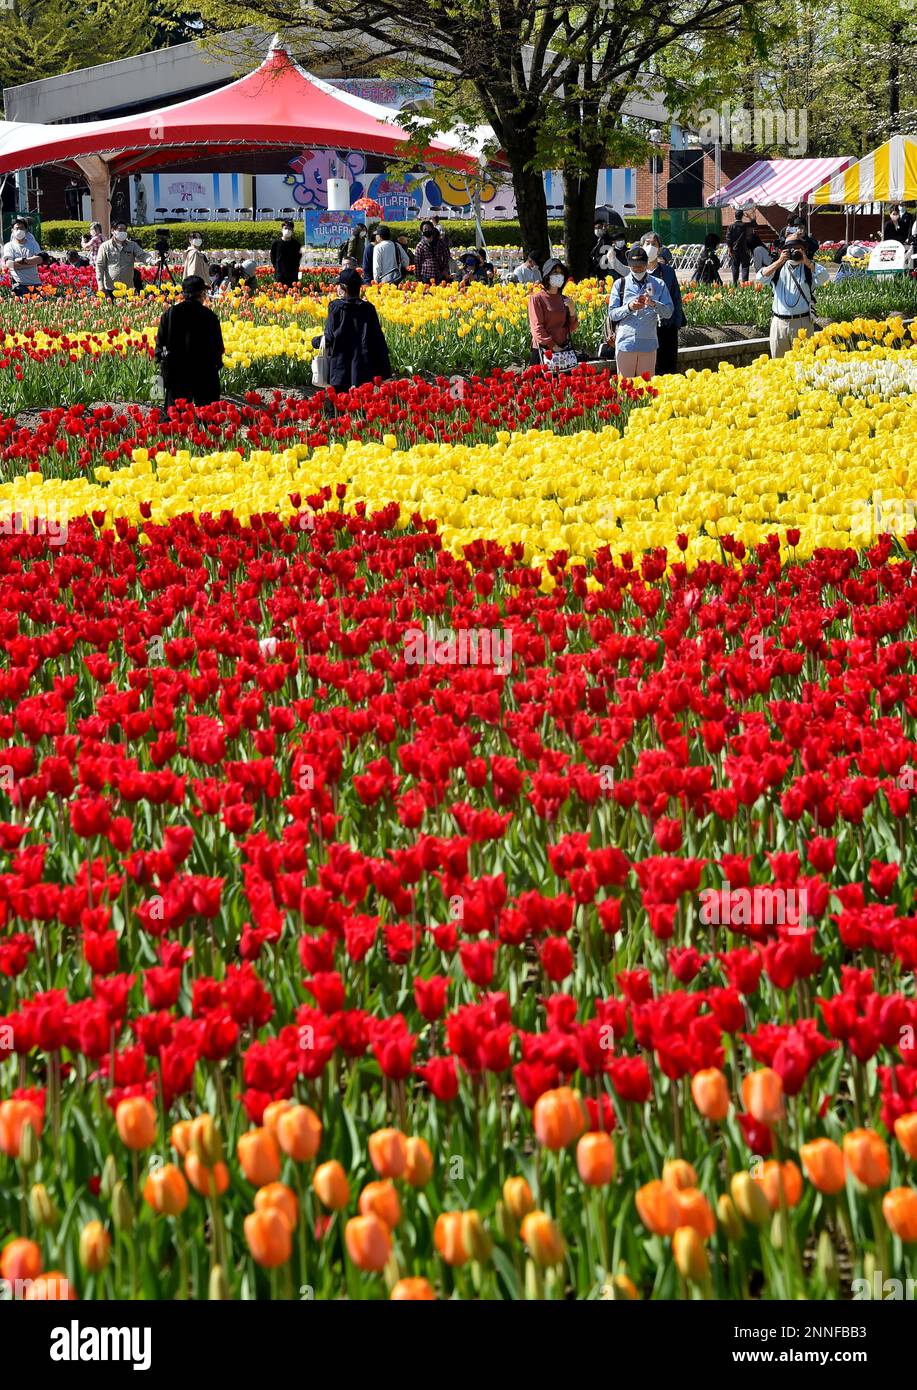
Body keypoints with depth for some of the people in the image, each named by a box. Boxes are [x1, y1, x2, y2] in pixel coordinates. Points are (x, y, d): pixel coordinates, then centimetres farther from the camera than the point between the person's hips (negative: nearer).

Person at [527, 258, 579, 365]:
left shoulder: (564, 300, 11)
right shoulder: (537, 299, -3)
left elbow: (572, 329, 12)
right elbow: (537, 328, -9)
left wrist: (572, 311, -4)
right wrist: (552, 346, -13)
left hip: (564, 351, 5)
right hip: (543, 351, -4)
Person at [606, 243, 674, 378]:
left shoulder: (658, 285, 8)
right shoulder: (620, 284, 7)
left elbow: (668, 312, 2)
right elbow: (612, 314, 2)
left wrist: (653, 304, -16)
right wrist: (629, 308, -15)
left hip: (648, 345, 0)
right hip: (625, 343, 0)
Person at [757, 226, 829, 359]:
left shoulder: (809, 268, 6)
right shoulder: (778, 267, 11)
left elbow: (824, 276, -13)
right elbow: (761, 277, -6)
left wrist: (806, 262, -18)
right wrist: (779, 262, -15)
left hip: (802, 322, -2)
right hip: (779, 322, 2)